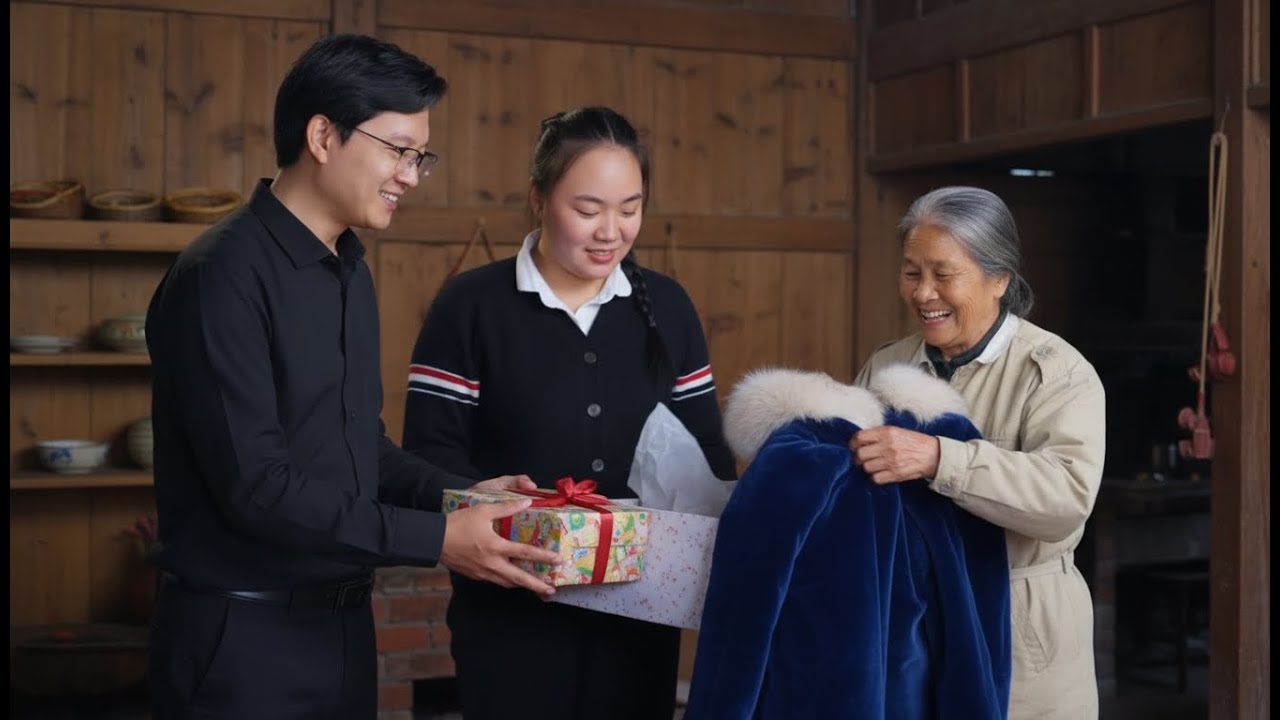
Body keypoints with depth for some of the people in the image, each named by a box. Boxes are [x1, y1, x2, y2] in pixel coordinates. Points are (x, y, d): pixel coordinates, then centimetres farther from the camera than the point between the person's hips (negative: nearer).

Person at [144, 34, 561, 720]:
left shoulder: (349, 269, 11)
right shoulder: (223, 276, -18)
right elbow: (255, 484, -23)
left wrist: (461, 493, 0)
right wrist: (437, 539, -22)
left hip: (342, 621, 8)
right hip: (245, 634, -8)